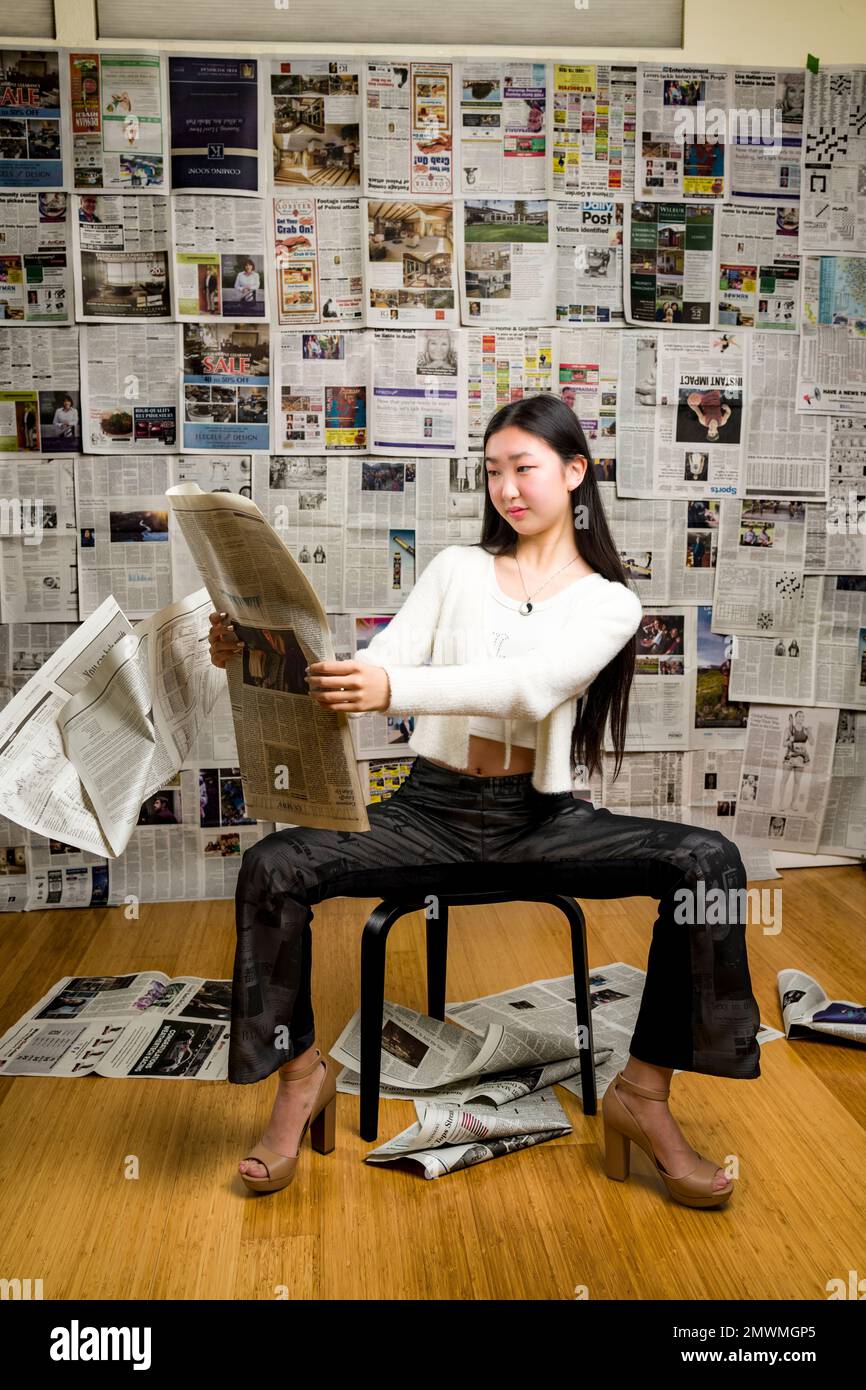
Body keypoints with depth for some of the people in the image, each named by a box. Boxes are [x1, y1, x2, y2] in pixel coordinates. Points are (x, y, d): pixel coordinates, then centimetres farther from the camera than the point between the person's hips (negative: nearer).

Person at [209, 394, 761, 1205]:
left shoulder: (610, 603, 2)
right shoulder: (456, 569, 9)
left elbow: (530, 686, -19)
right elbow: (372, 672, -2)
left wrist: (394, 688, -36)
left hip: (541, 819, -1)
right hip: (434, 808, 1)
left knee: (709, 862, -23)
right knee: (272, 866, -22)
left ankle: (643, 1092, -8)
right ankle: (300, 1075, 0)